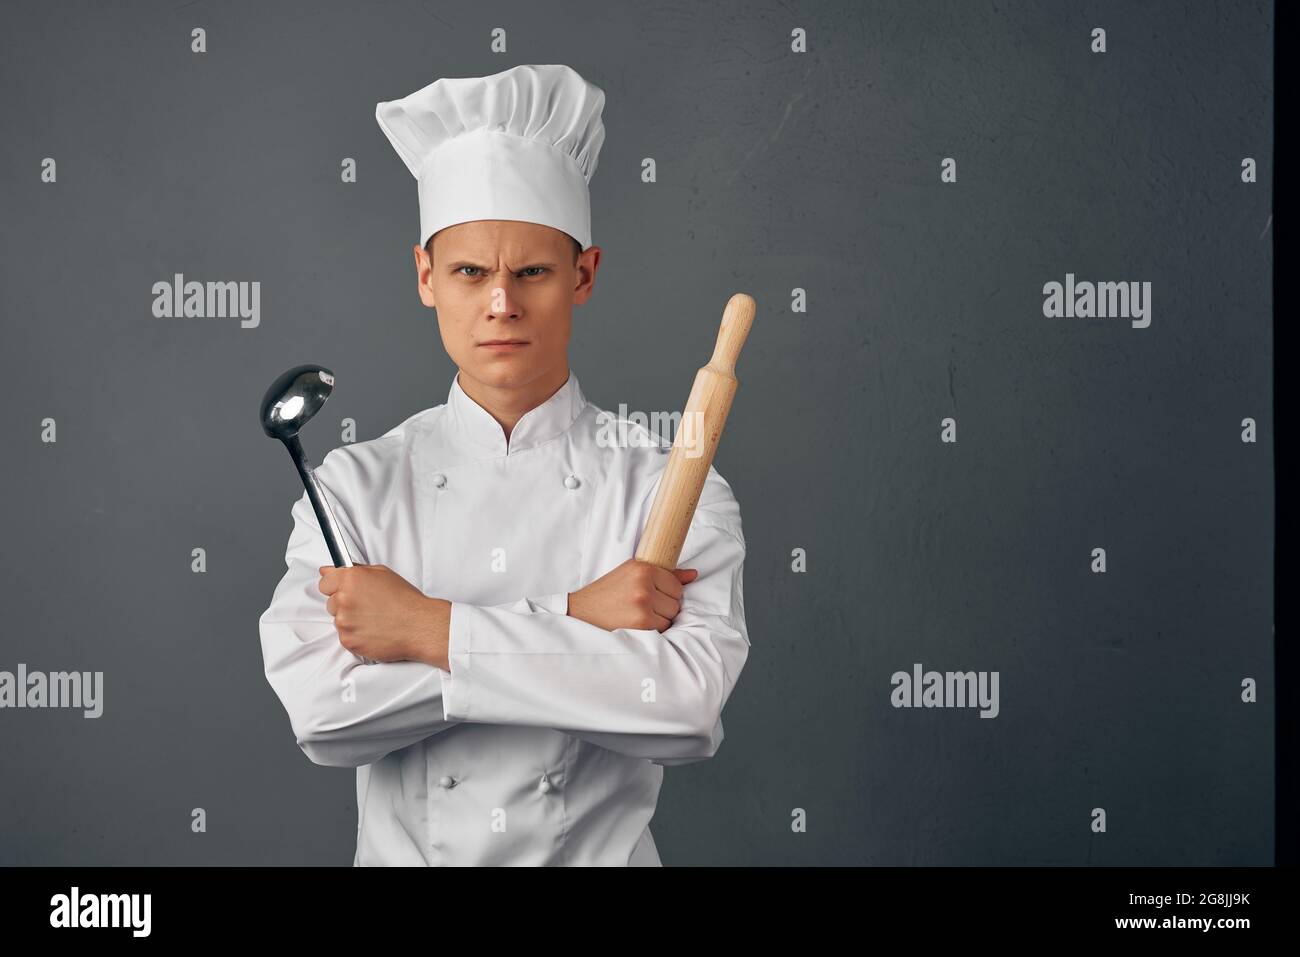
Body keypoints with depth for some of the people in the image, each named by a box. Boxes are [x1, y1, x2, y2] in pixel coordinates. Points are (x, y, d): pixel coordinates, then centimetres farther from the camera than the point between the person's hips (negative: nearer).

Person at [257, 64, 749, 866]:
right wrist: (576, 623, -17)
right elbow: (317, 708, -14)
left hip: (601, 848, 0)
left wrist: (433, 631, -18)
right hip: (403, 850, 1)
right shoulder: (356, 485, 0)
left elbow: (691, 708, -18)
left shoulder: (673, 489, -3)